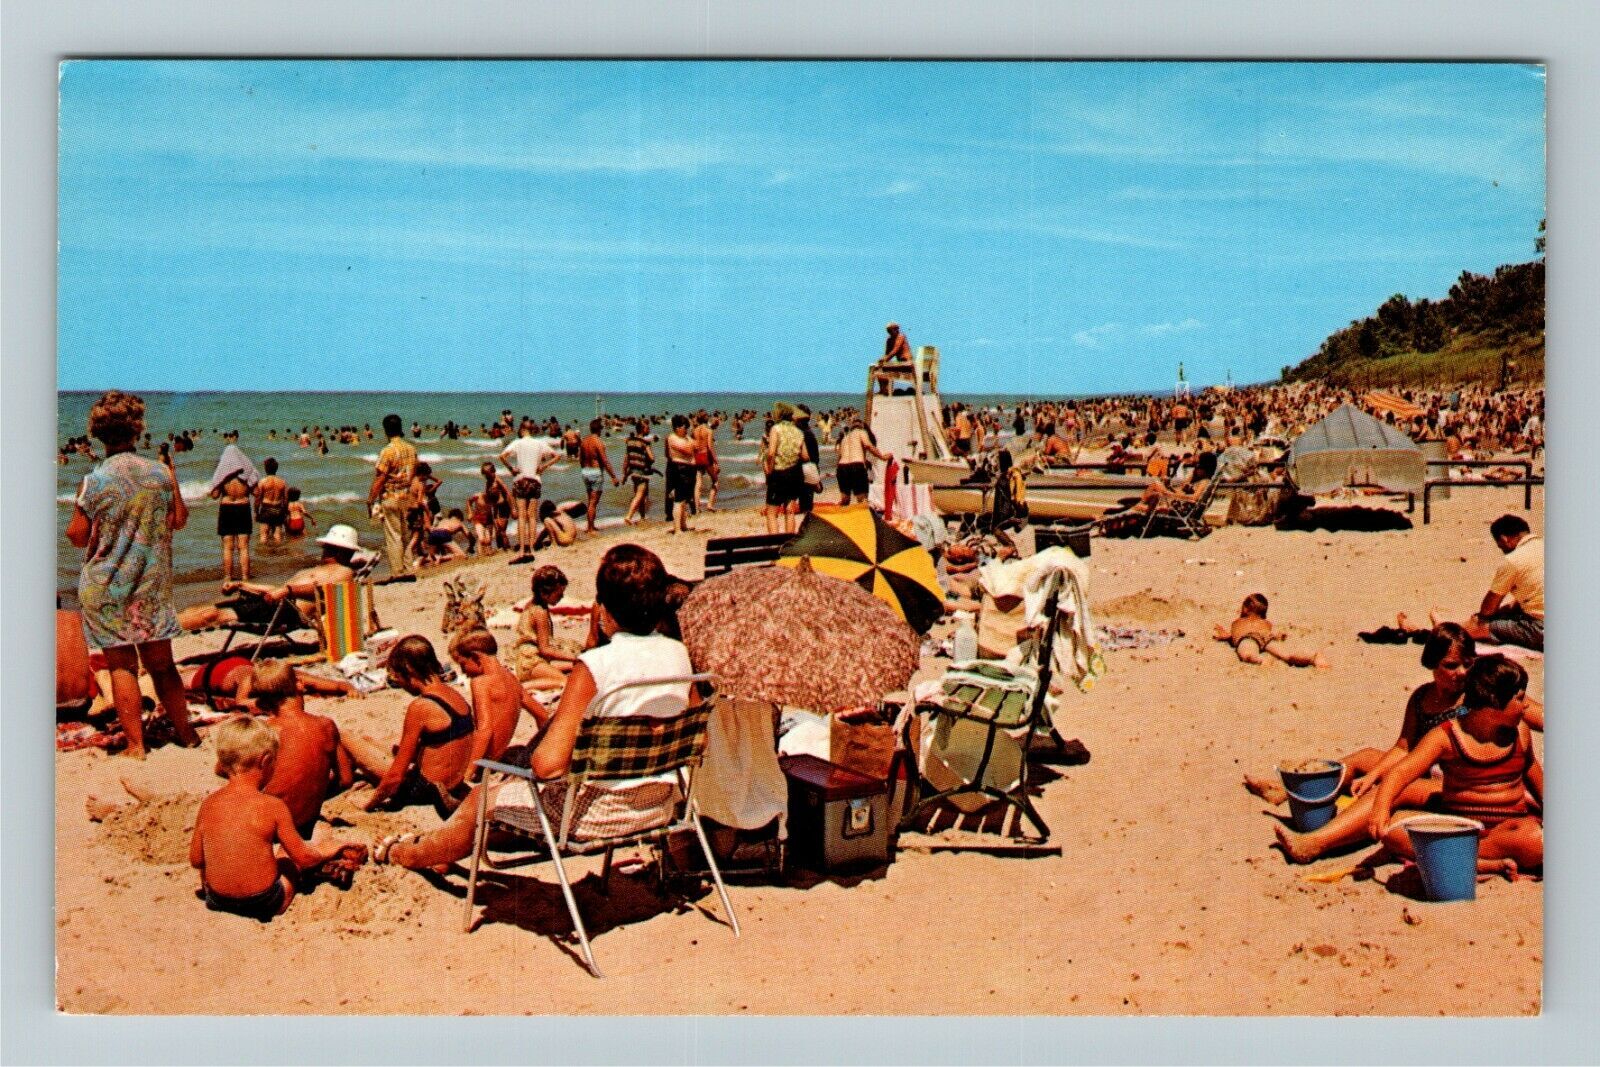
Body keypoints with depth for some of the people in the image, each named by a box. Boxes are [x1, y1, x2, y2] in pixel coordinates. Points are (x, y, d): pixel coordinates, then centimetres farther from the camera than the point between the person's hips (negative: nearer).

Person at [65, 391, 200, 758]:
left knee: (121, 665, 5)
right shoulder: (161, 473, -5)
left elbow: (77, 536, -9)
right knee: (161, 663, 14)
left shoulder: (95, 480, -13)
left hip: (105, 587, -3)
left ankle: (136, 744, 4)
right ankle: (186, 733, 22)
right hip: (153, 585, 3)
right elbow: (179, 520, 6)